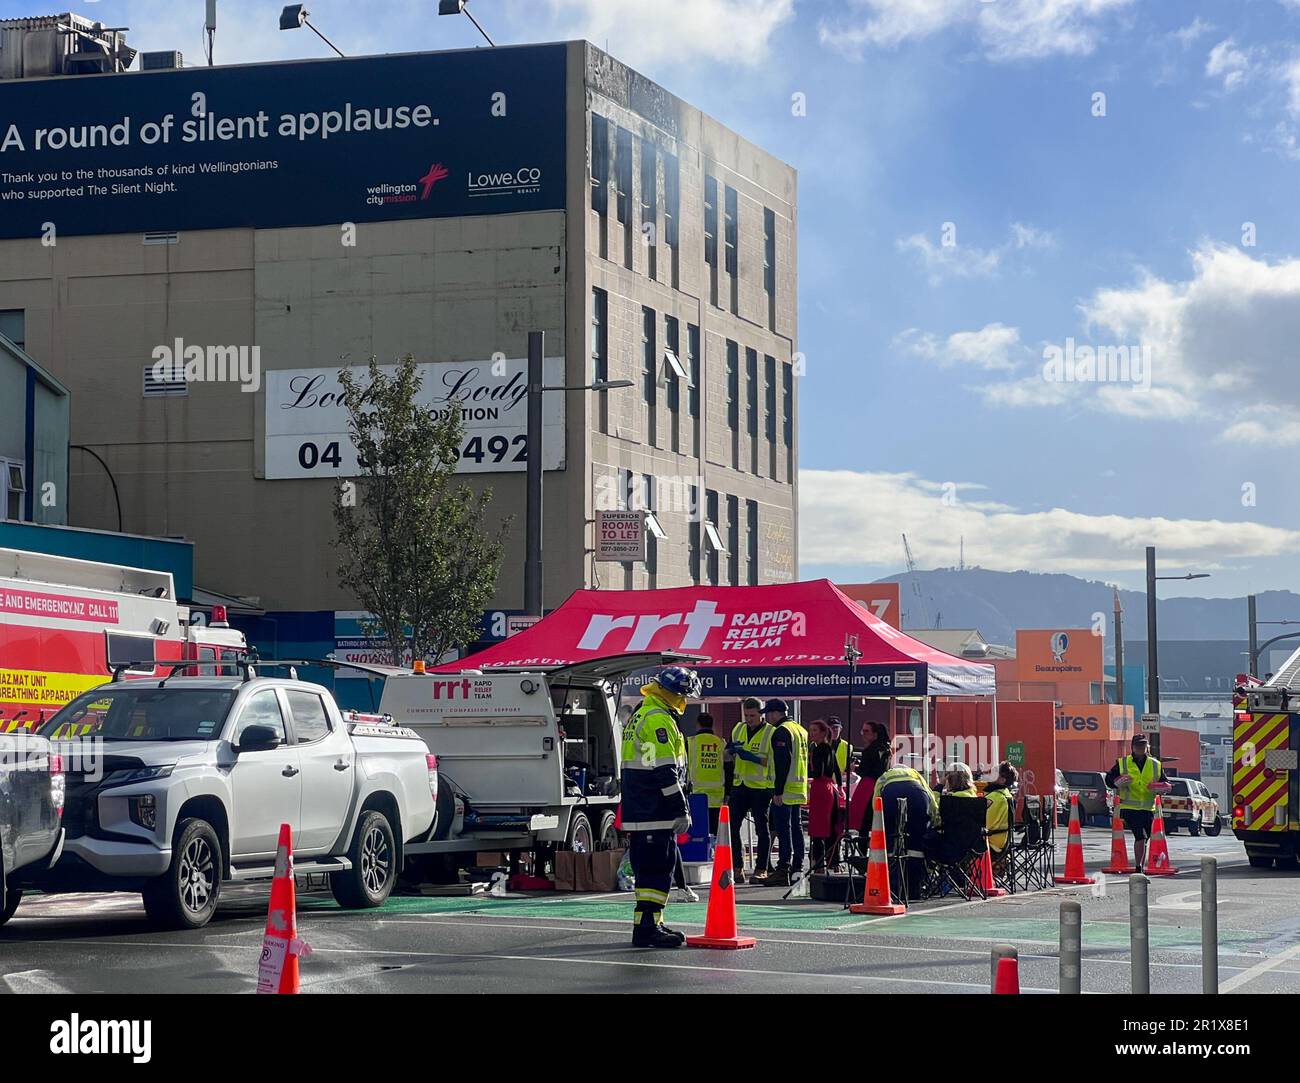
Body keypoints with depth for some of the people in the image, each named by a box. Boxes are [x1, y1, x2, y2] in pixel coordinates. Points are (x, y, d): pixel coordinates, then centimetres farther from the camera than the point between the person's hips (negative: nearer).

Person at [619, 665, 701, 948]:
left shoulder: (640, 715, 20)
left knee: (649, 868, 15)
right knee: (658, 868, -9)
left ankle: (652, 923, 21)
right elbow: (665, 771, -20)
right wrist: (681, 810, -17)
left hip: (638, 810, 10)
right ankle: (646, 928, -12)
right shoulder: (659, 720, -14)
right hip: (655, 813, -10)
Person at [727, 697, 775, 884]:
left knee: (761, 829, 1)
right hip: (740, 785, 6)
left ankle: (761, 869, 7)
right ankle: (737, 867, 7)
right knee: (731, 825, 0)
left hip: (761, 786, -5)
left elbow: (772, 761, -14)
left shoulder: (770, 733, -7)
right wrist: (731, 750, -3)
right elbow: (729, 758, 20)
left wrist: (750, 756, -24)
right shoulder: (738, 729, 11)